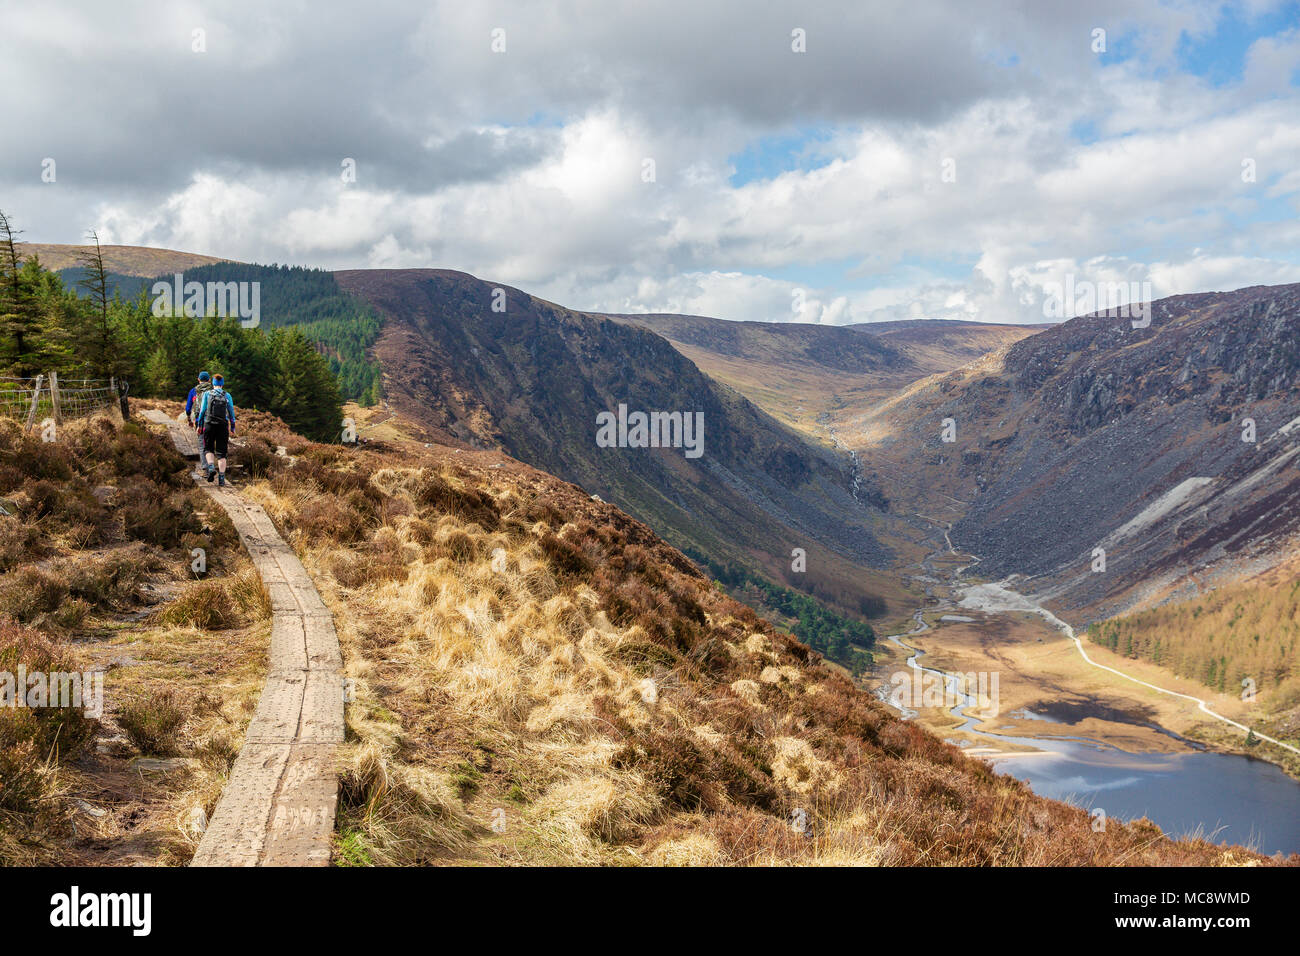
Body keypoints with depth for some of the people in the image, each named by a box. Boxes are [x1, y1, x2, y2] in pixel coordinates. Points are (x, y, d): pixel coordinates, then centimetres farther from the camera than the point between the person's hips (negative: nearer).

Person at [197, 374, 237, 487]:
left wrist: (199, 425, 9)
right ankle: (221, 478, -3)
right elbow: (231, 413, 6)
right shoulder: (227, 395, 5)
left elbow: (202, 410, 1)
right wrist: (232, 428, 12)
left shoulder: (207, 394, 2)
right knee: (221, 453, 5)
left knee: (208, 449, 16)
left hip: (209, 424, -1)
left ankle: (211, 467, -12)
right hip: (223, 426, 1)